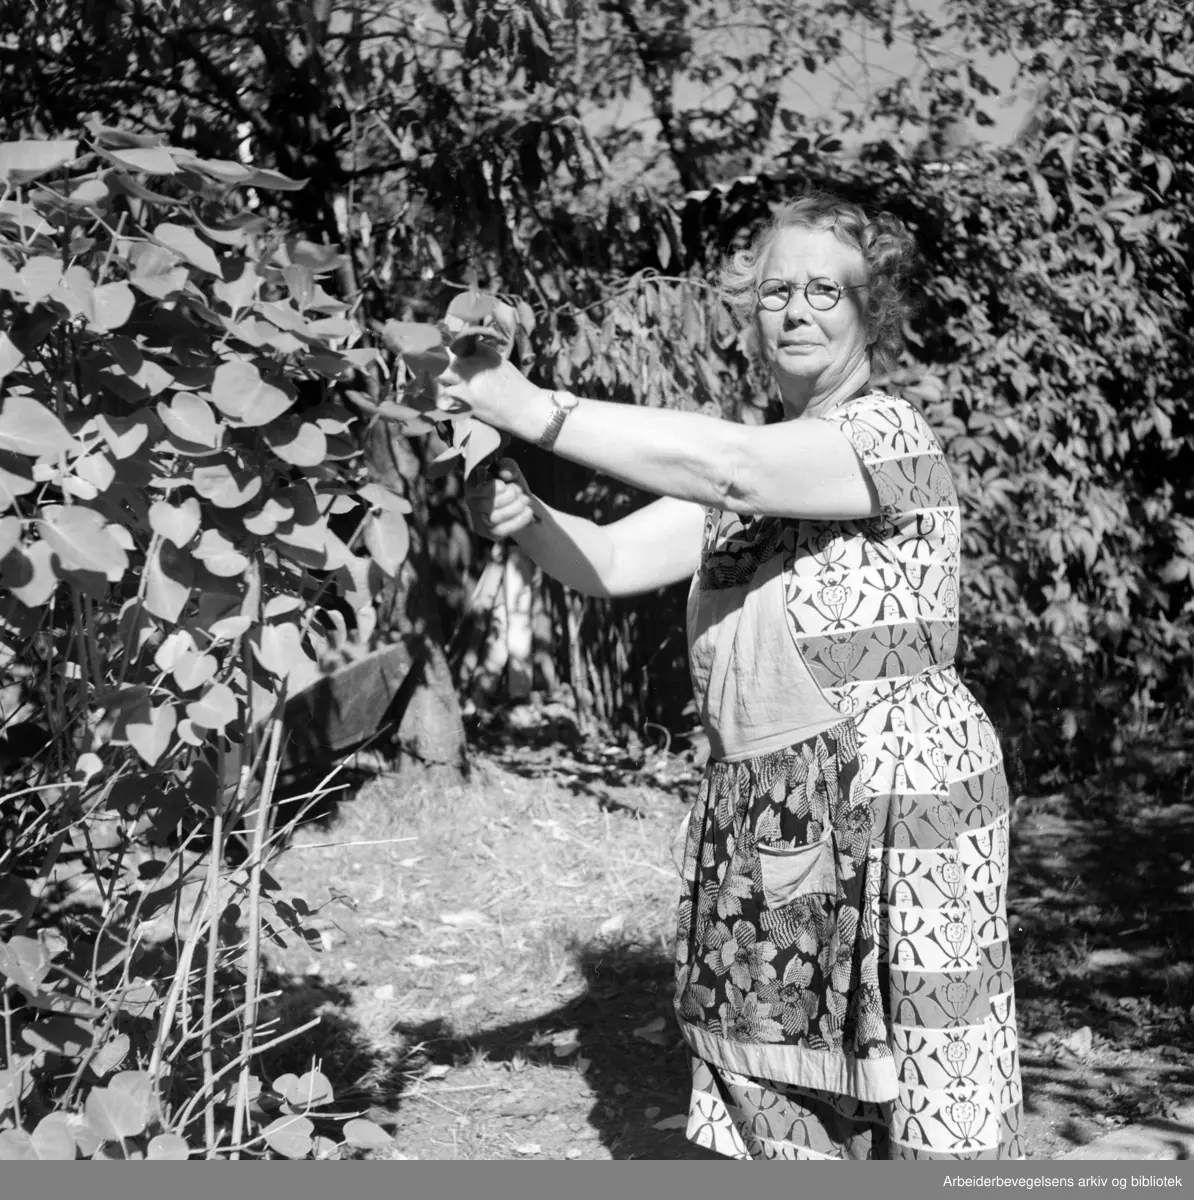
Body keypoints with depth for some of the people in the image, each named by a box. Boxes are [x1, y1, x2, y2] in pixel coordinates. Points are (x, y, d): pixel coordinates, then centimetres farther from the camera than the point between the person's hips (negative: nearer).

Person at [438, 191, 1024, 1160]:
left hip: (894, 800, -7)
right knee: (774, 1087, 9)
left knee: (906, 1080, -2)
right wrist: (524, 518, -15)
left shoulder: (890, 434, -9)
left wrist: (537, 412, -25)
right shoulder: (750, 459, 15)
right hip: (764, 816, 7)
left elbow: (725, 466, -25)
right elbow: (616, 560, 7)